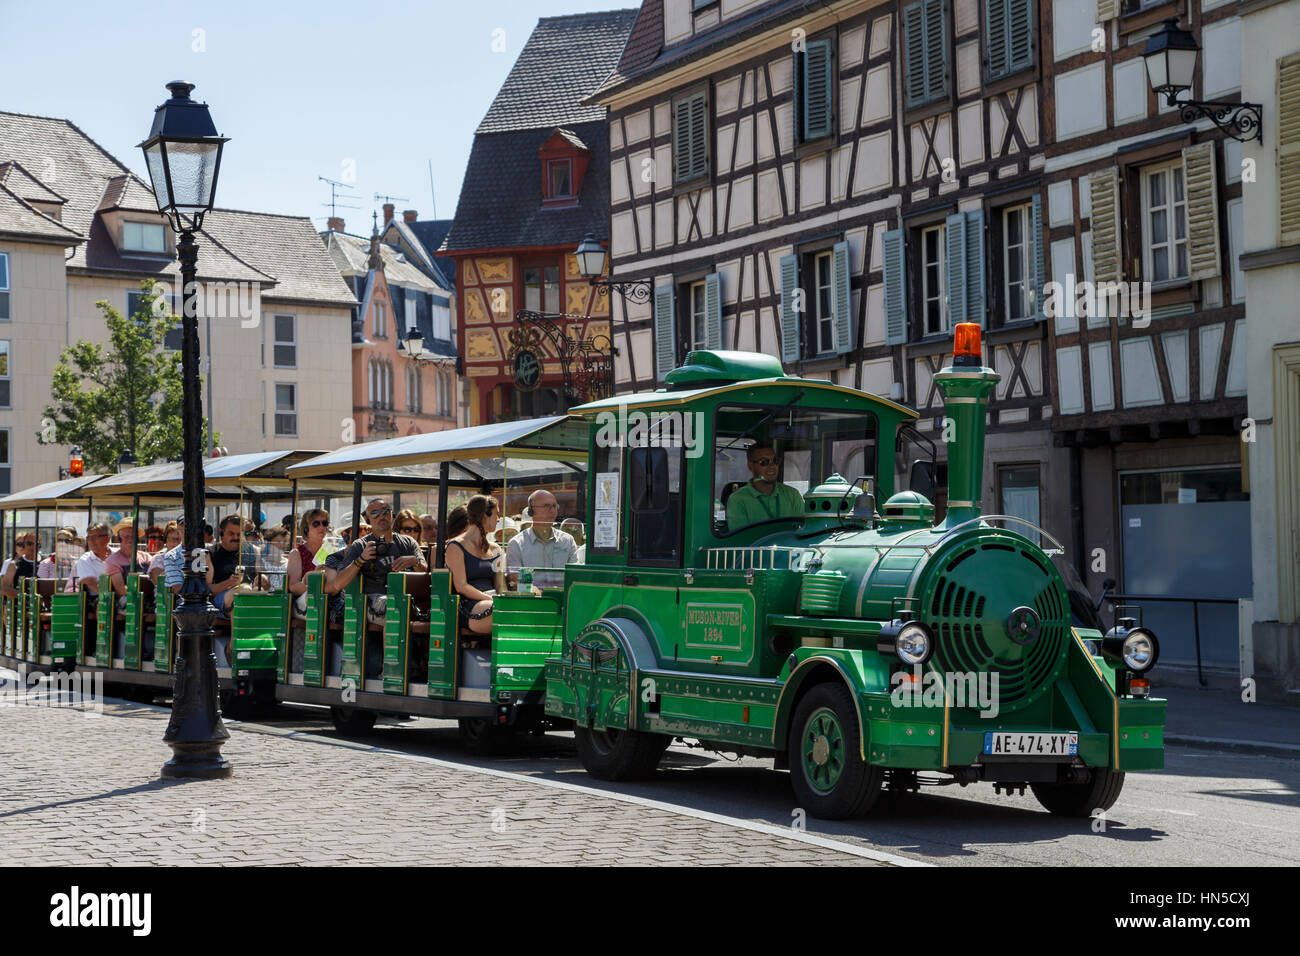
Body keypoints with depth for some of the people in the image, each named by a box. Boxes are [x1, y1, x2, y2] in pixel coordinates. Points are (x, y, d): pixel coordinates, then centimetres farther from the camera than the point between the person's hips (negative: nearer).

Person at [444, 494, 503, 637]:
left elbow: (501, 587, 17)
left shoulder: (495, 549, 26)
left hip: (490, 602, 6)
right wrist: (492, 600, -16)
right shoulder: (456, 546, 6)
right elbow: (461, 586, -5)